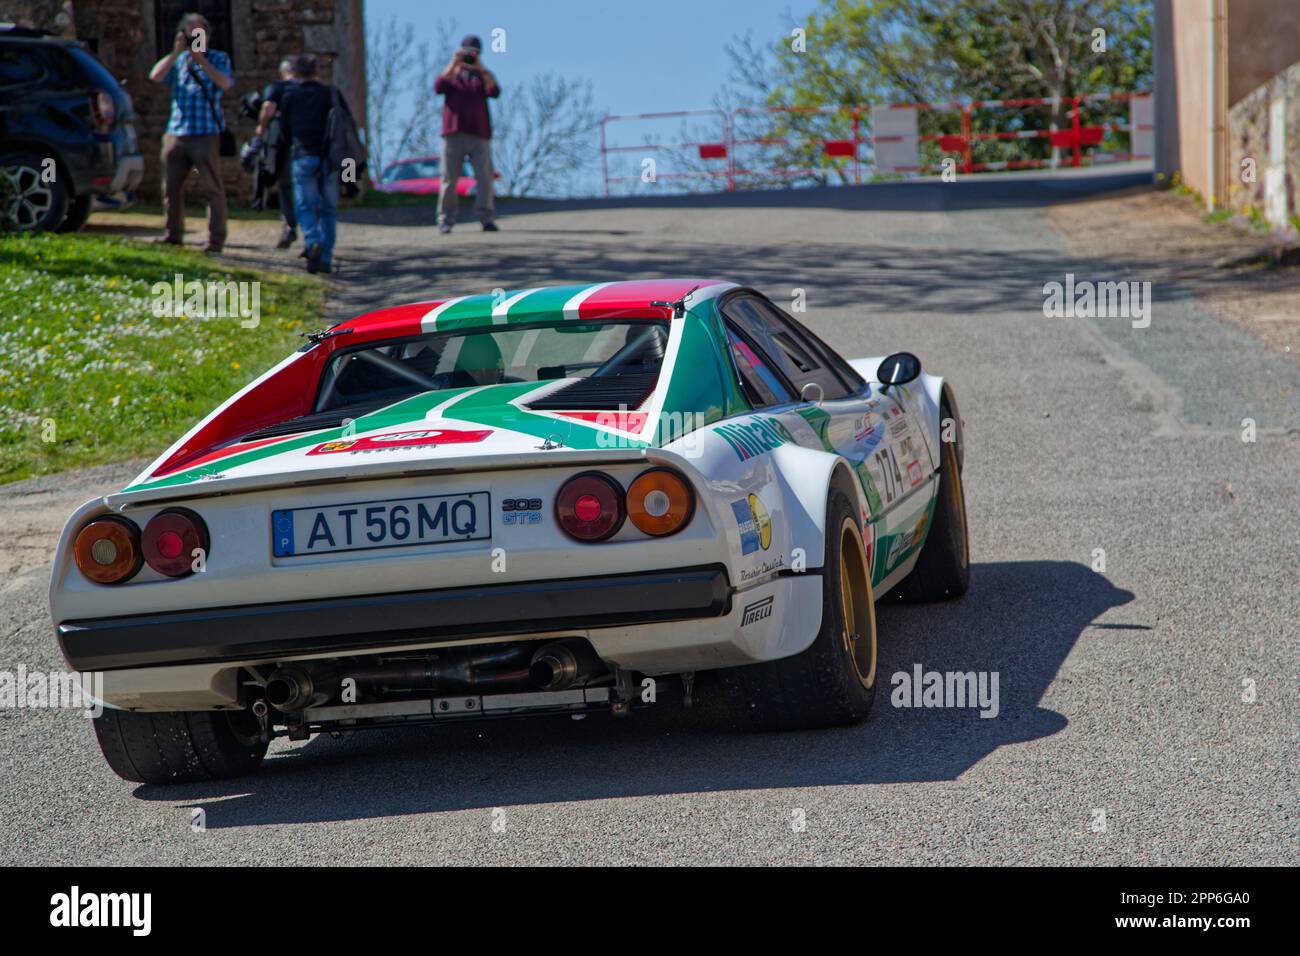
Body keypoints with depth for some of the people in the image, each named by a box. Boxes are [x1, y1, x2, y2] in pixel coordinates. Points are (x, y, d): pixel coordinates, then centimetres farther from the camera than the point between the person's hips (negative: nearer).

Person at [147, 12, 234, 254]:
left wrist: (201, 60, -15)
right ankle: (173, 233, 19)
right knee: (171, 186, 8)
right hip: (176, 132, 4)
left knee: (212, 188, -5)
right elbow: (156, 76, -1)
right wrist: (176, 52, -8)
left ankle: (216, 239, -4)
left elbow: (225, 83, -13)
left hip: (206, 133, -4)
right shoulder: (178, 60, 14)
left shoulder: (218, 59, 5)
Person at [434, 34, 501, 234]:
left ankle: (487, 218, -7)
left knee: (484, 178, -8)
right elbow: (438, 87, -6)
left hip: (479, 135, 0)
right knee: (449, 179, -2)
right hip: (453, 134, 0)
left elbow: (494, 92, -5)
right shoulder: (451, 74, 16)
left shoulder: (483, 76, 16)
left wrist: (481, 68, -13)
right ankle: (446, 220, 1)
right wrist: (453, 64, -11)